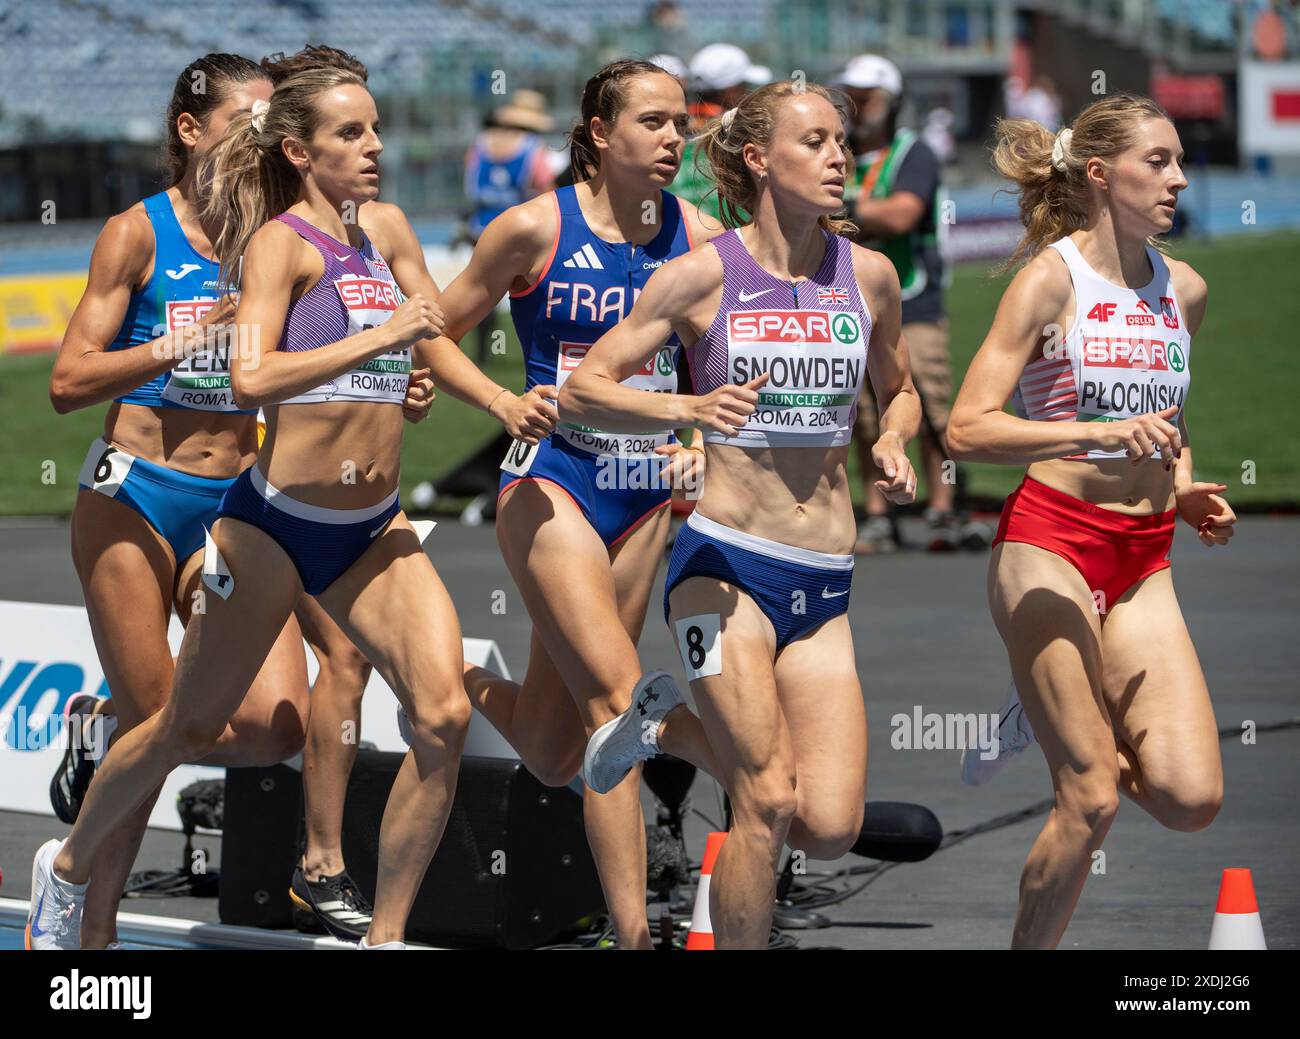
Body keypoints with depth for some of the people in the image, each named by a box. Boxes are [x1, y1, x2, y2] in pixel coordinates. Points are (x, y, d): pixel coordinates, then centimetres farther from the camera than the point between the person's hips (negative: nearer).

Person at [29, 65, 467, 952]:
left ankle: (386, 938, -4)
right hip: (277, 522, -6)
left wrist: (410, 384, 9)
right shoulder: (281, 242, -12)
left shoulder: (375, 244, 9)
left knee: (445, 716, -14)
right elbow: (250, 377, -28)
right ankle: (71, 865, 36)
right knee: (190, 728, 10)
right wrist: (380, 337, -29)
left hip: (374, 529, 6)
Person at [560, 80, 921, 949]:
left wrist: (892, 446, 2)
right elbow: (582, 390, -3)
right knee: (770, 800, -14)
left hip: (825, 584, 4)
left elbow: (900, 391, 24)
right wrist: (690, 409, -20)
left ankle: (699, 728, 23)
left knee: (831, 829, -5)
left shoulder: (868, 275, 6)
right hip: (724, 562, -4)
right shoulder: (705, 275, -4)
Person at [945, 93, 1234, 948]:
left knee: (1192, 798, -8)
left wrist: (1188, 493, 7)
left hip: (1144, 561, 5)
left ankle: (1098, 738, 23)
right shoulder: (1053, 278, -7)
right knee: (1092, 802, -8)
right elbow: (967, 430, -15)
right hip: (1051, 545, -5)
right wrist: (1105, 431, -25)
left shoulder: (1186, 290, 10)